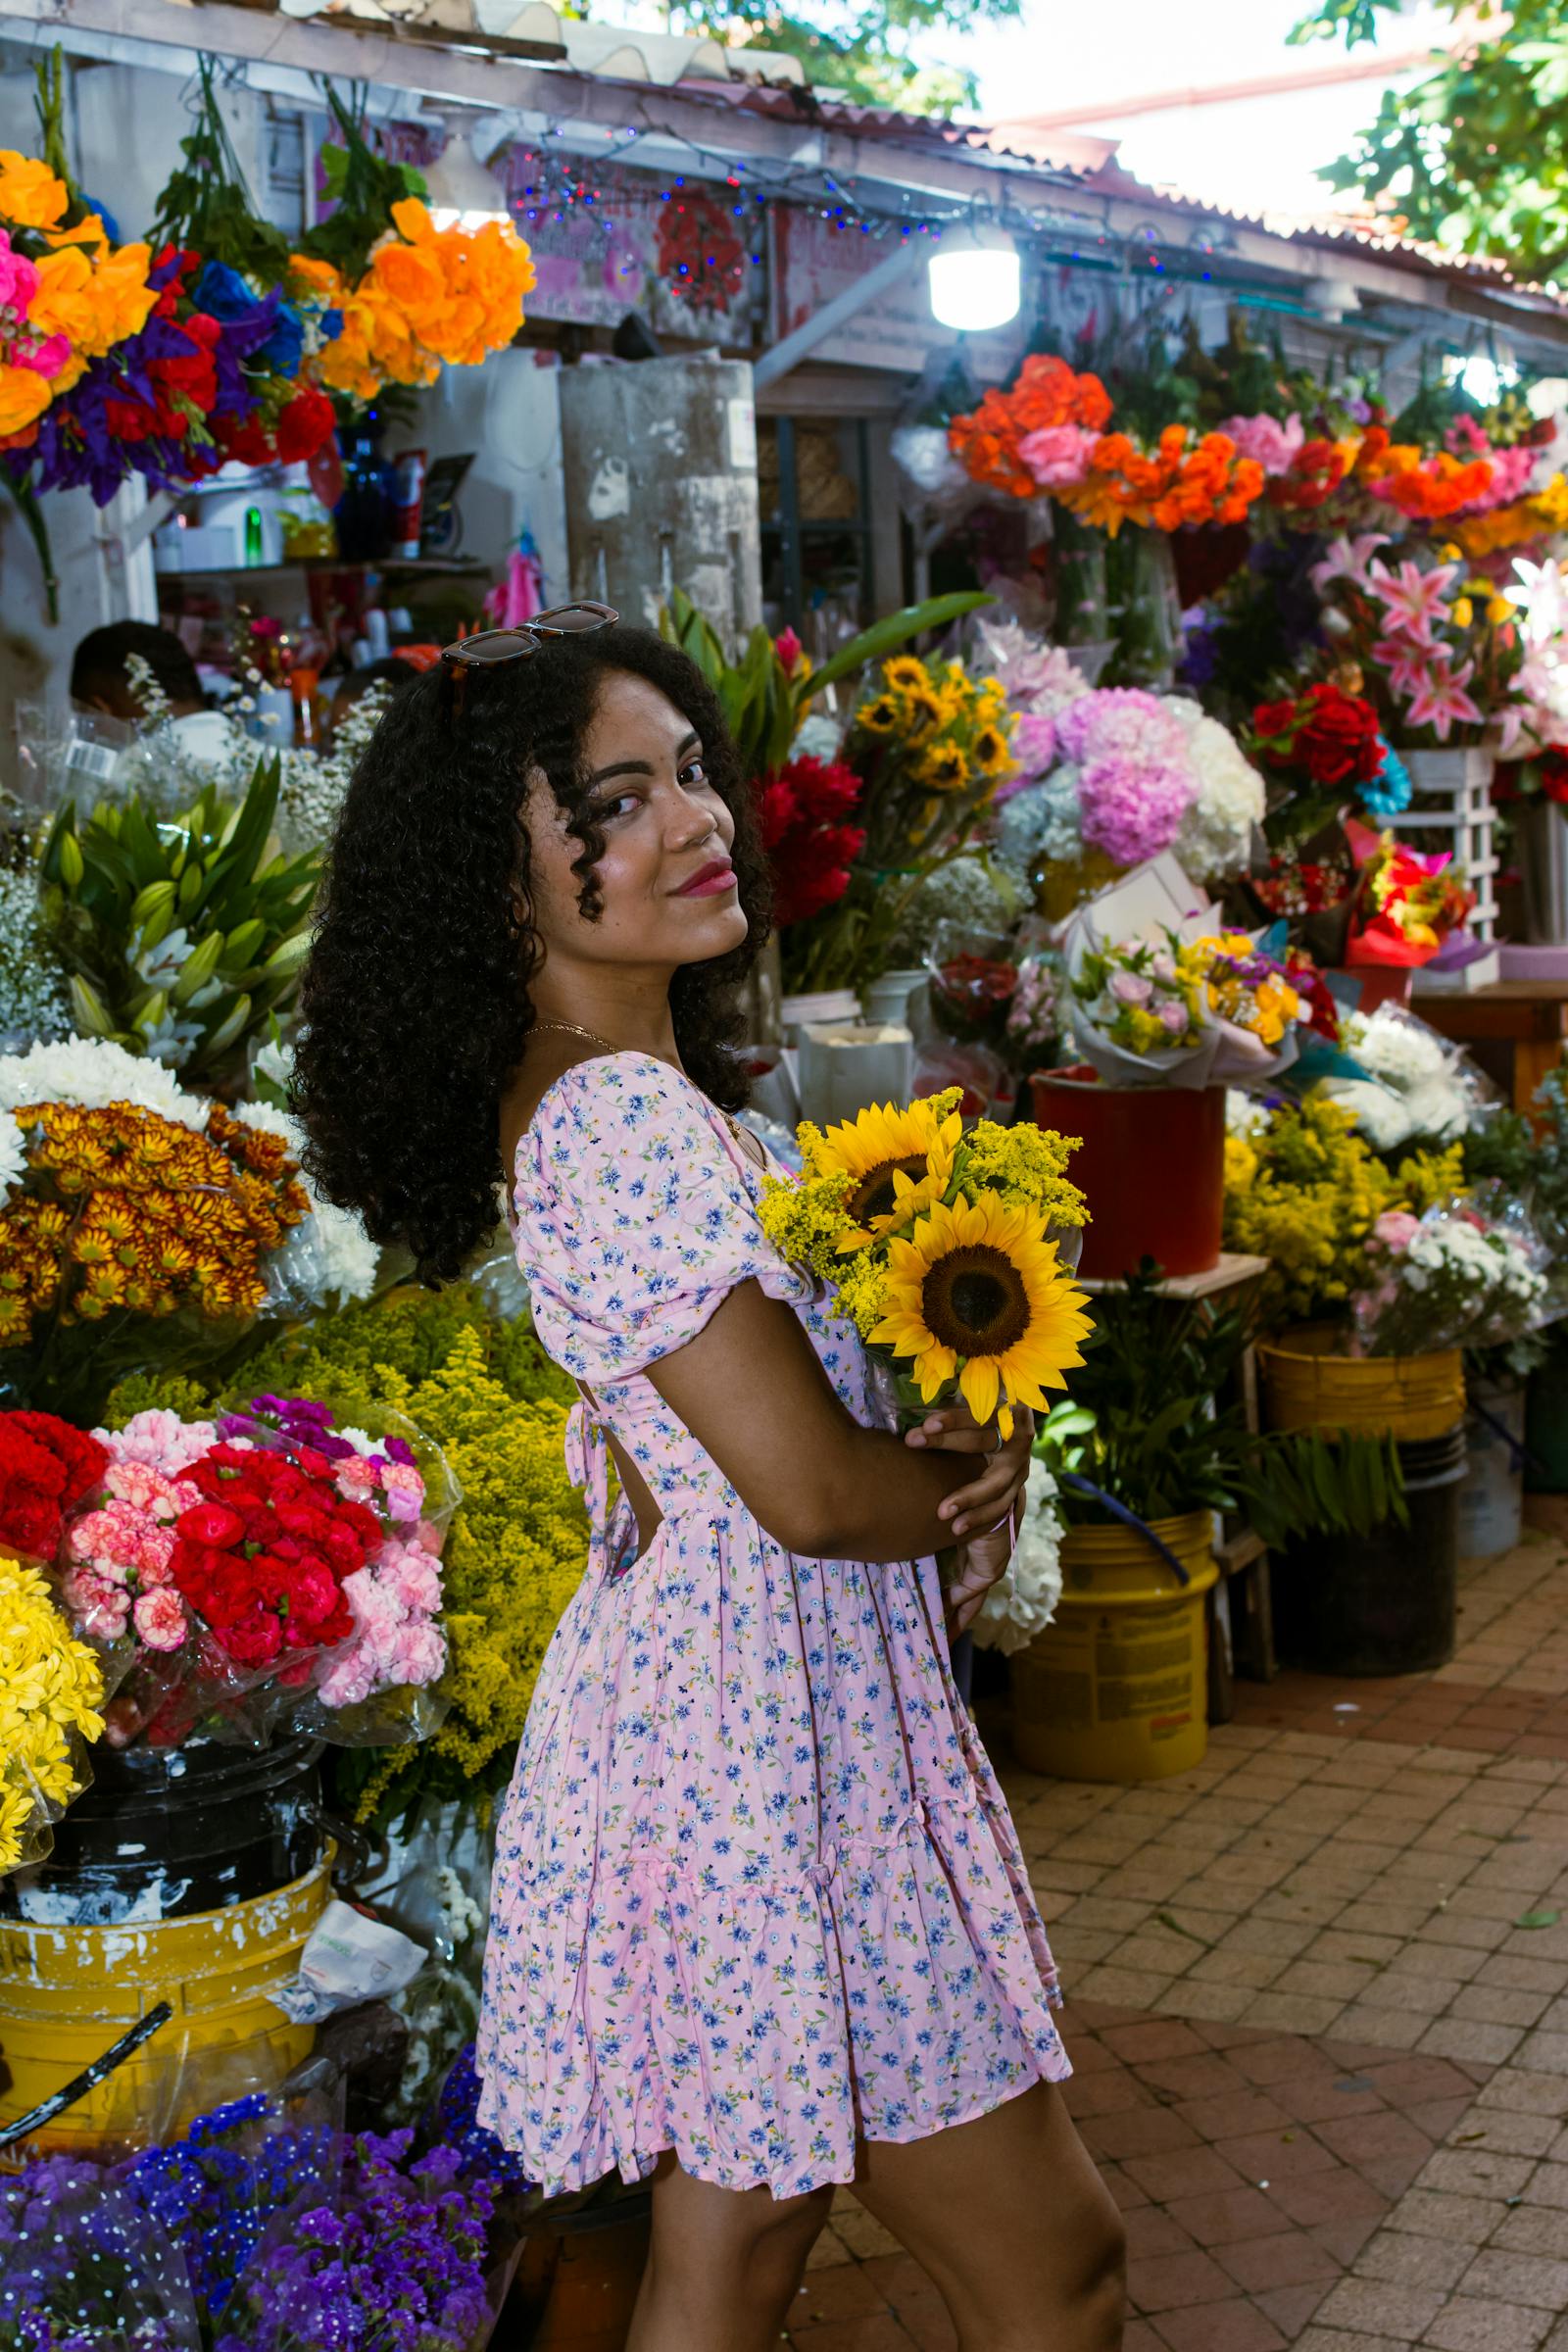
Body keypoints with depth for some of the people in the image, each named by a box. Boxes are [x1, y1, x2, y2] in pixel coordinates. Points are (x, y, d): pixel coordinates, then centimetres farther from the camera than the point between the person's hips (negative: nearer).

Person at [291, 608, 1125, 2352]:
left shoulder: (624, 1093, 9)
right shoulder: (627, 1121, -22)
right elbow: (812, 1490, -24)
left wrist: (954, 1454, -3)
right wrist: (981, 1485, -3)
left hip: (690, 1710, 10)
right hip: (772, 1742, -10)